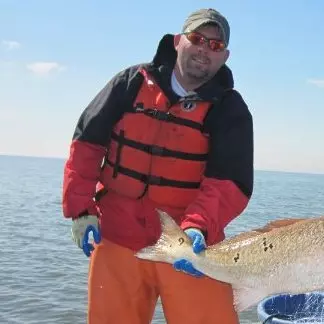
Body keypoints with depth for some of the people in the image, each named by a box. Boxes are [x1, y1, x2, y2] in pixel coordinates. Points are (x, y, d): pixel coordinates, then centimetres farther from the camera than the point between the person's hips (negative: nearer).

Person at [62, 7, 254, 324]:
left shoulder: (230, 110, -2)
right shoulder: (133, 83, 3)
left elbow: (229, 182, -13)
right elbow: (87, 142, 4)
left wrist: (198, 227, -30)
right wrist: (81, 208, -4)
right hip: (117, 239, 2)